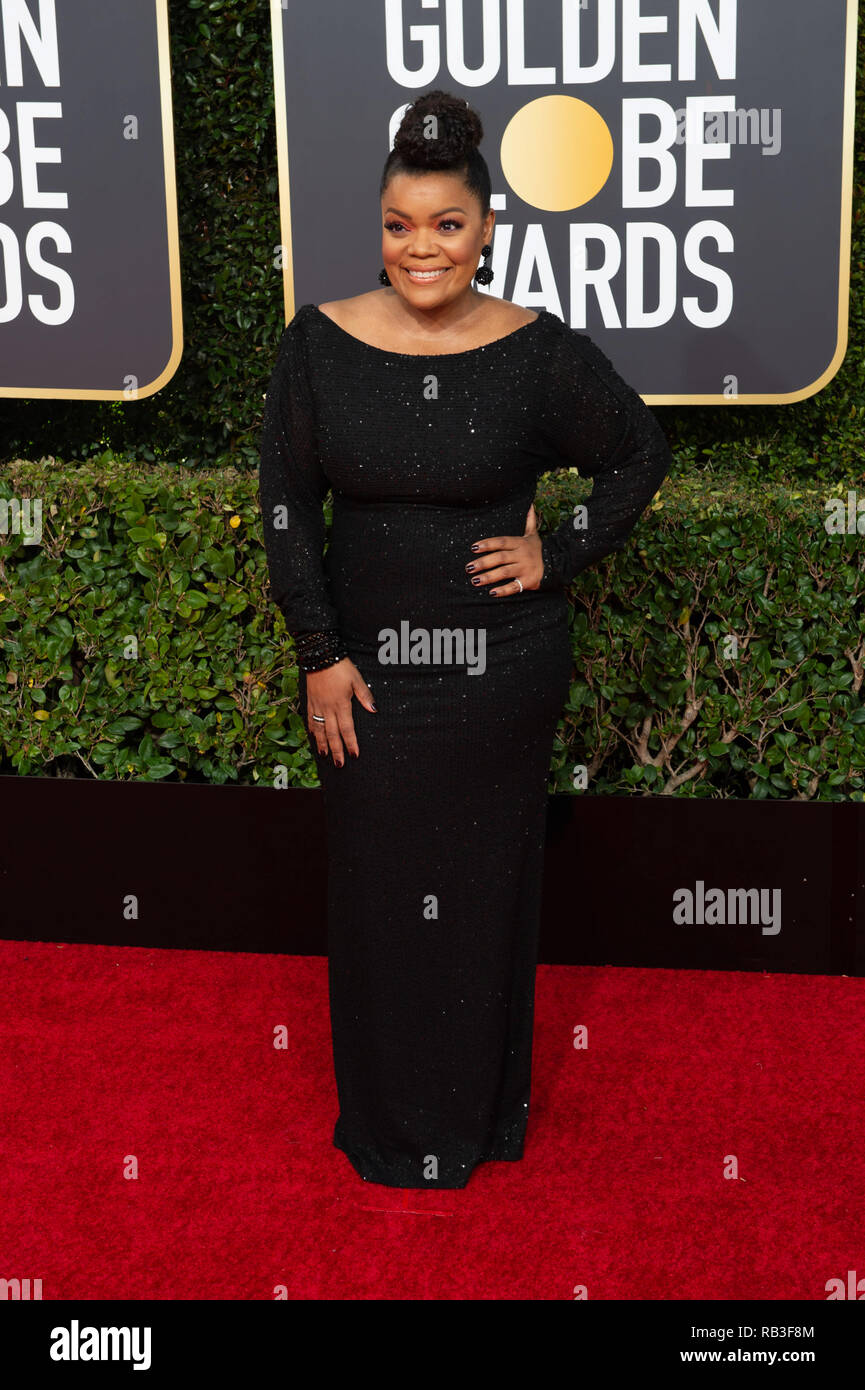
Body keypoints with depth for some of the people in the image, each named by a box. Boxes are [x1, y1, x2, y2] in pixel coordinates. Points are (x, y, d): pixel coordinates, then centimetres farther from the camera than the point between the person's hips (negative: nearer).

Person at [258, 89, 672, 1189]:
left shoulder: (541, 351, -8)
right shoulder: (319, 342, -5)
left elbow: (641, 454, 5)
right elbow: (287, 503, -3)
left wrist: (559, 557, -4)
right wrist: (319, 655, -7)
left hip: (502, 664, -1)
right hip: (364, 658, 2)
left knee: (485, 881, 11)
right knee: (375, 884, 12)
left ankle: (480, 1111, 33)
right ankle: (382, 1119, 33)